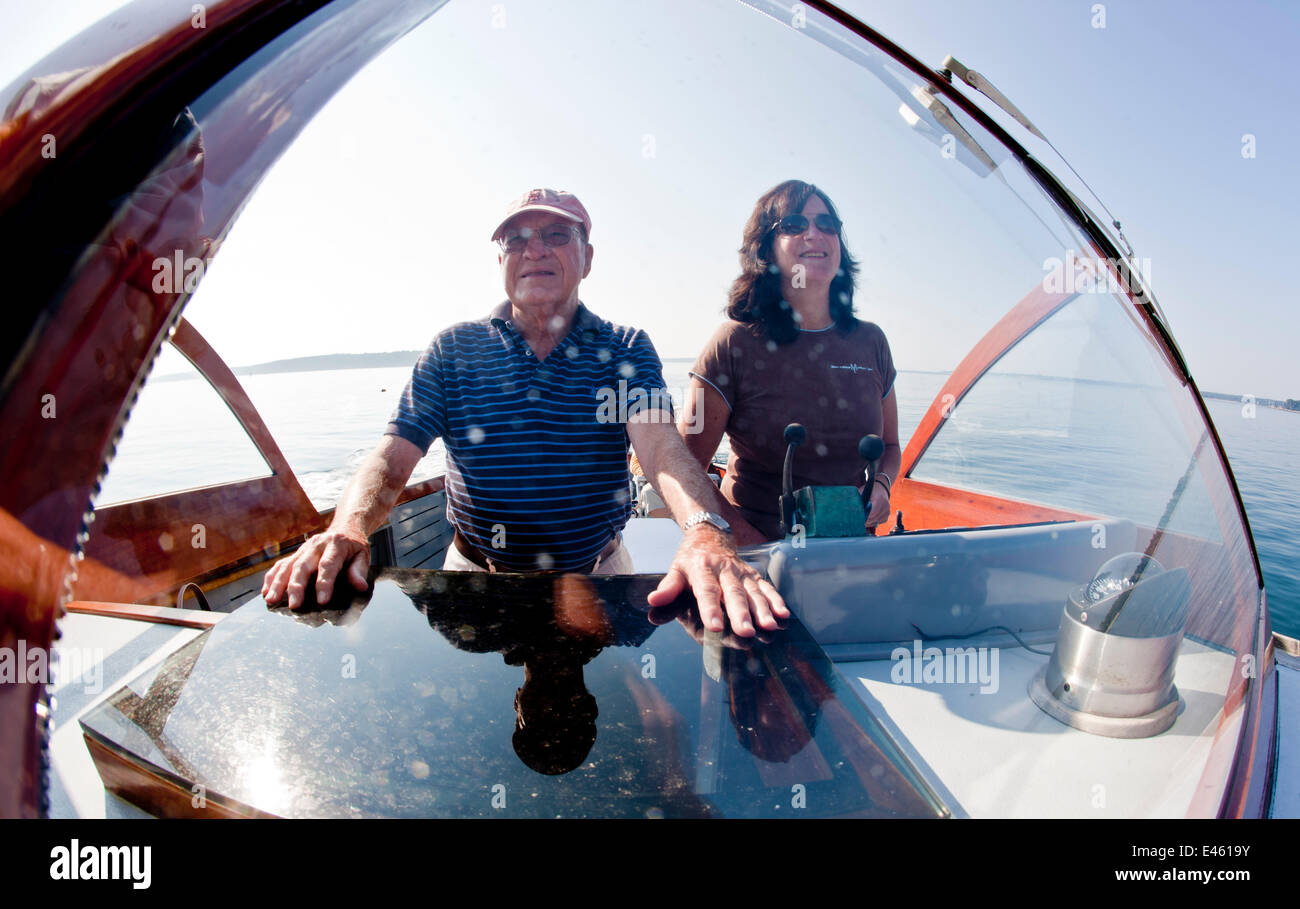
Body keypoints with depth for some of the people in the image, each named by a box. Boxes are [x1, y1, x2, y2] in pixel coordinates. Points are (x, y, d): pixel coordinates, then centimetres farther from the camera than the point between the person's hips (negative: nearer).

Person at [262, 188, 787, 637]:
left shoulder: (627, 350, -2)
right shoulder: (452, 350, 1)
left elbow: (660, 445, -20)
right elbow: (393, 457, -7)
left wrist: (706, 531, -42)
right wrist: (347, 530, -30)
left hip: (598, 577, 0)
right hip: (475, 577, 1)